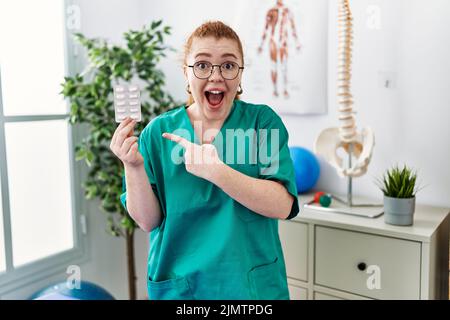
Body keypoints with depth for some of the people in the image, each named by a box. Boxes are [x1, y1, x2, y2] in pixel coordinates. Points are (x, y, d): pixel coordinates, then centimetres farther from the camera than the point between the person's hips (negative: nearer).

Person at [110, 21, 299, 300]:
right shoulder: (159, 131, -5)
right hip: (176, 286, 1)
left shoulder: (263, 120, -8)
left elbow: (282, 206, -18)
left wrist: (216, 171, -30)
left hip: (253, 285, -1)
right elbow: (149, 221, -6)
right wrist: (133, 166, -22)